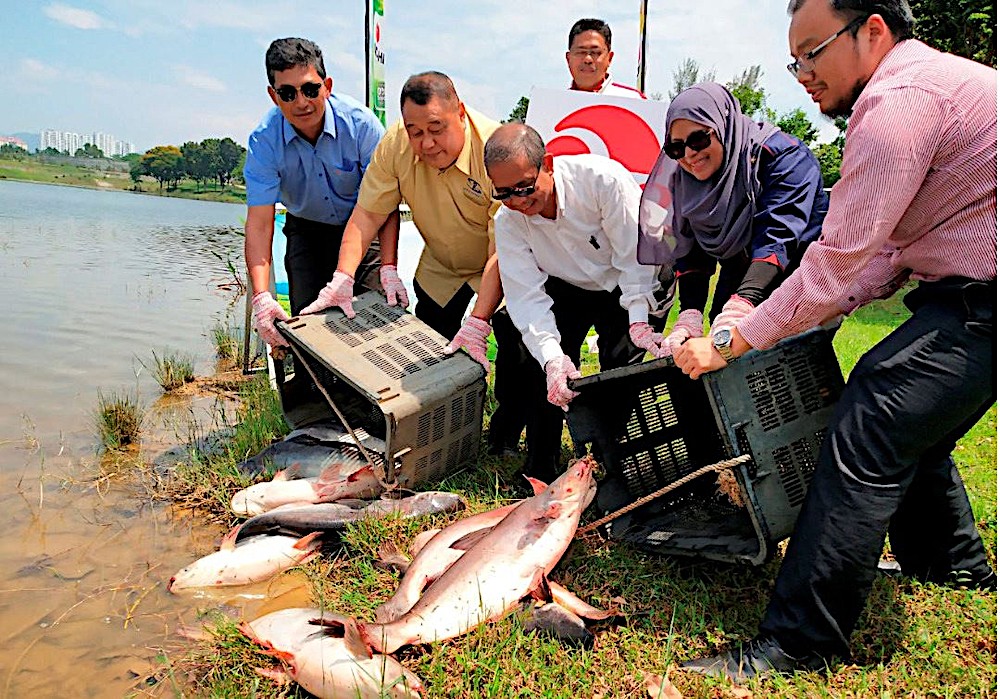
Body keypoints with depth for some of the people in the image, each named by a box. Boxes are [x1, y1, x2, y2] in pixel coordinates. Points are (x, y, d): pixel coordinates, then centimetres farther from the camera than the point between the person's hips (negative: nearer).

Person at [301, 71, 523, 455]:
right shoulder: (395, 144, -20)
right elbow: (368, 213, -16)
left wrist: (477, 324, -41)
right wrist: (343, 278, -29)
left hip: (498, 268, -3)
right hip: (440, 267, 4)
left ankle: (508, 420, 11)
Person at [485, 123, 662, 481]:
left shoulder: (603, 177, -32)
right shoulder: (508, 220, -20)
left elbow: (636, 253, -25)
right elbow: (527, 294, -24)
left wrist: (638, 320, -31)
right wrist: (552, 357, -37)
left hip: (625, 288, -2)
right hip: (566, 288, 3)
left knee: (622, 364, -20)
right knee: (534, 360, -15)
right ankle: (539, 468, 2)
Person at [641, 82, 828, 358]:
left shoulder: (785, 157, -19)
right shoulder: (683, 181, -2)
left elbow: (777, 237, -32)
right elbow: (691, 253, -6)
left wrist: (739, 307, -45)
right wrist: (689, 316, -23)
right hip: (738, 281, 5)